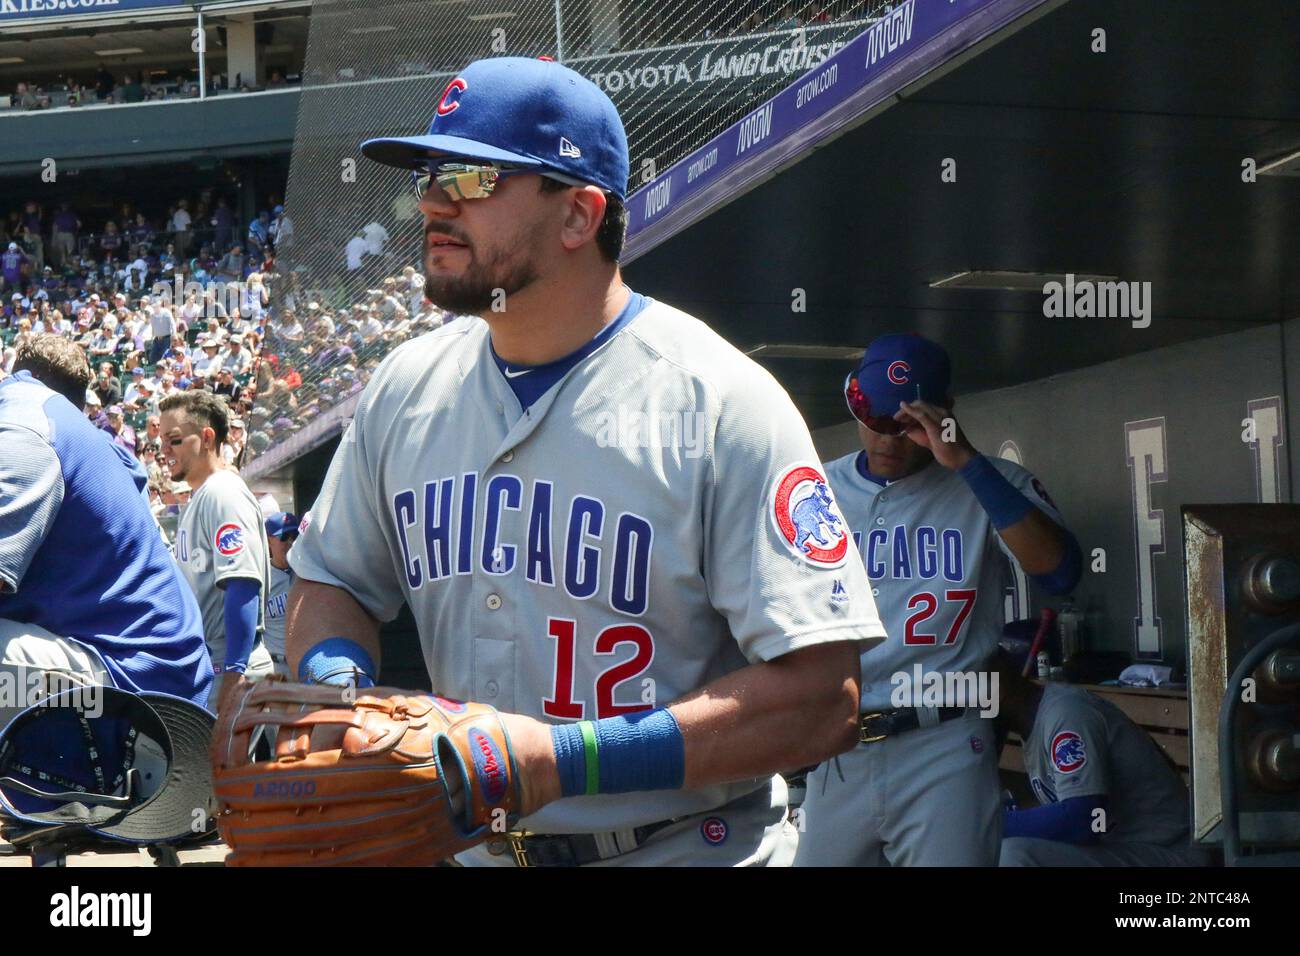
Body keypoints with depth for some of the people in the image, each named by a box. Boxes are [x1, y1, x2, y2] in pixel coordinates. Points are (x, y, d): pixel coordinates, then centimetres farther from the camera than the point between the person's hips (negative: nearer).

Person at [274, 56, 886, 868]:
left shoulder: (721, 403, -18)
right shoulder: (407, 386, 0)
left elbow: (821, 695, -22)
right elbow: (332, 579, 14)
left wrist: (564, 759, -29)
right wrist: (335, 679, -9)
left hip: (687, 847, -5)